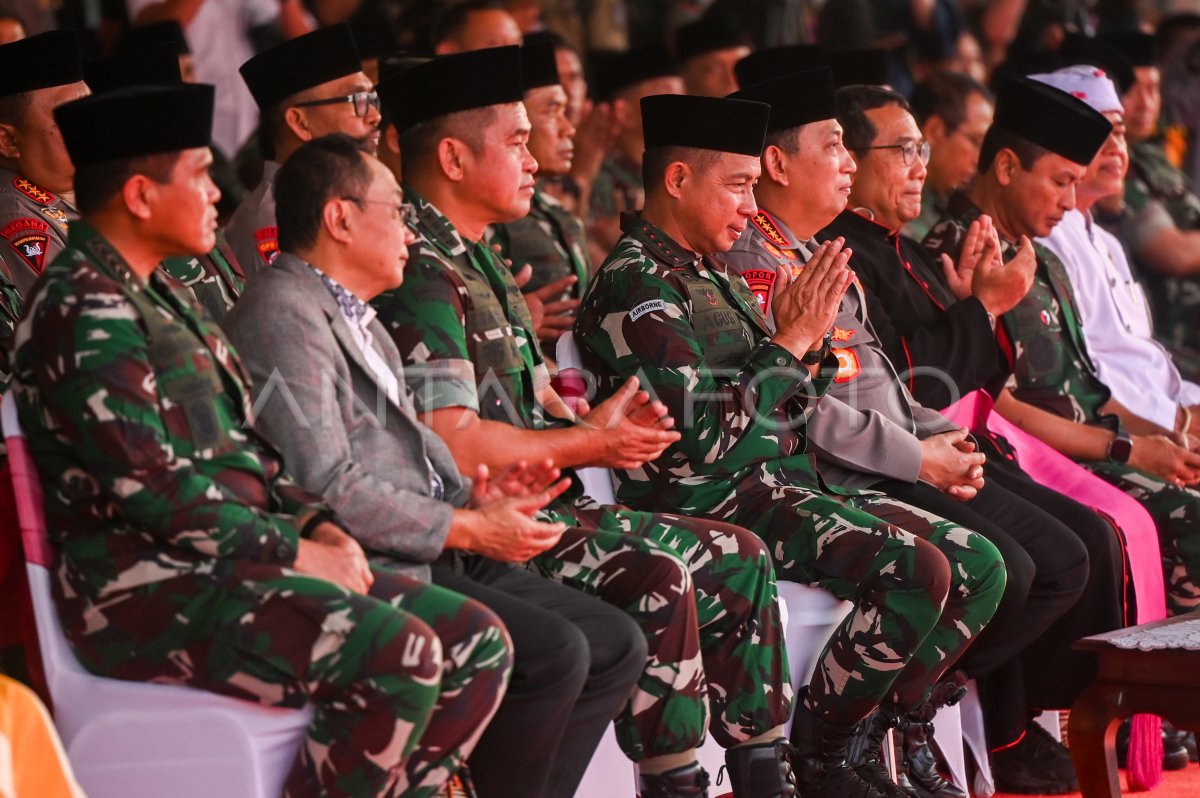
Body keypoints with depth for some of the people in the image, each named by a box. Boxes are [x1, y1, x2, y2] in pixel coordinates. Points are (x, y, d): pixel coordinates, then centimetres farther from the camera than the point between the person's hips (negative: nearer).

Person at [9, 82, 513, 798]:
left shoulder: (159, 295, 20)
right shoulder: (83, 310, -12)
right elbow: (148, 485, -20)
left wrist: (319, 524, 4)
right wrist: (295, 552, -14)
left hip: (232, 561, 10)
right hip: (150, 590, -10)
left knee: (478, 643, -2)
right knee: (399, 654, -29)